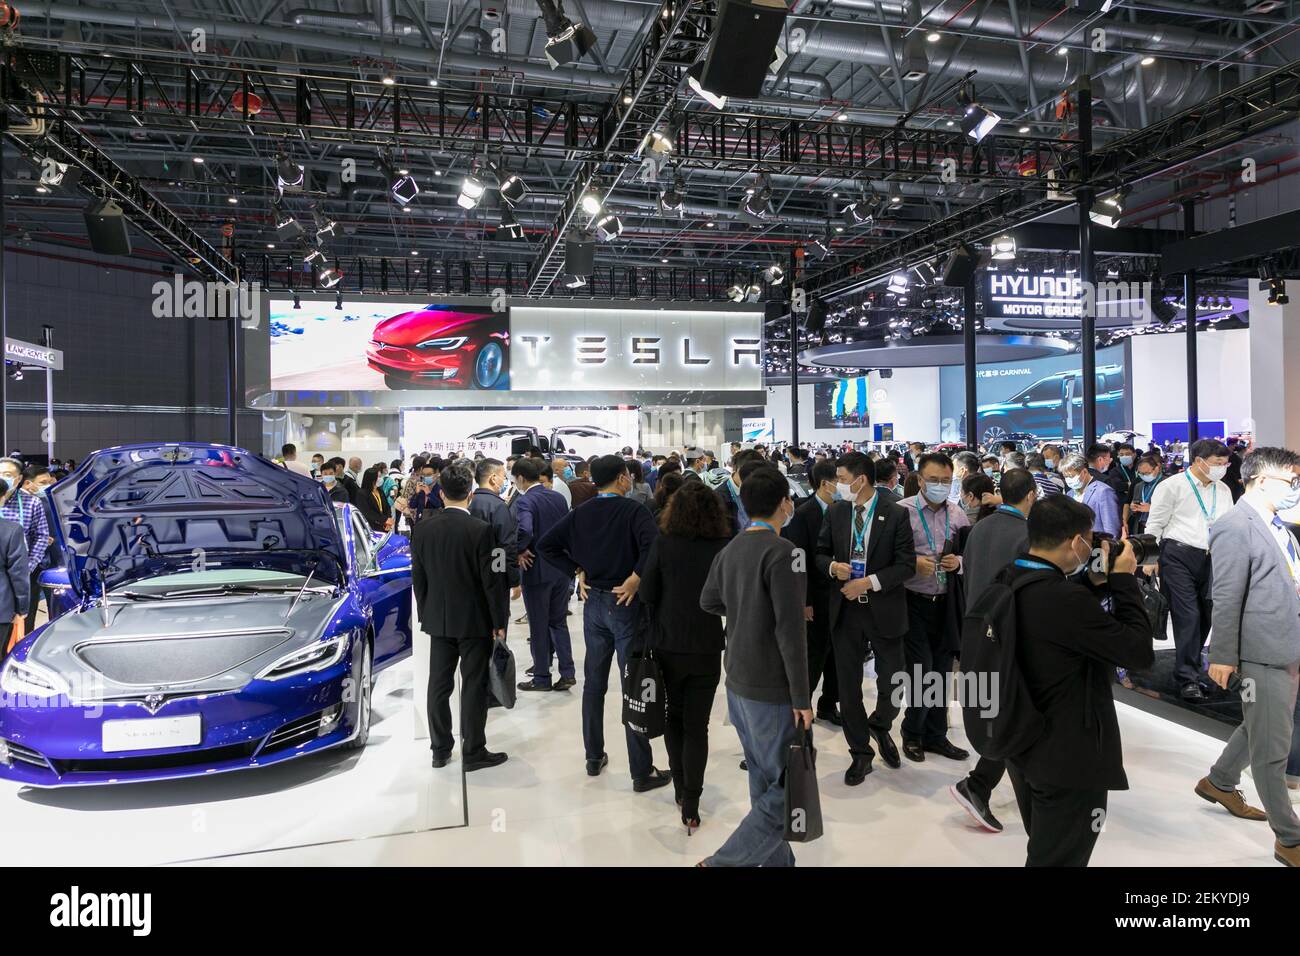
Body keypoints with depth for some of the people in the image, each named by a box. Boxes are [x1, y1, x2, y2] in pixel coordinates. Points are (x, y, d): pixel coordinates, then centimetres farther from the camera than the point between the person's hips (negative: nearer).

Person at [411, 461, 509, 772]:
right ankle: (473, 752, 12)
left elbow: (418, 576, 5)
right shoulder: (480, 530, -16)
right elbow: (491, 580, -13)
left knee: (439, 685, 13)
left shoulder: (423, 528, -3)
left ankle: (440, 749, 23)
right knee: (474, 686, 5)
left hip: (438, 618, 5)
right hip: (474, 619, -4)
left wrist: (424, 613, 16)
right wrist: (498, 622, -4)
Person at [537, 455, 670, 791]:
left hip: (593, 602, 5)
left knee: (593, 683, 17)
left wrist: (577, 571, 3)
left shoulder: (579, 513, 3)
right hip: (625, 603, -5)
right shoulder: (633, 510, -13)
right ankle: (642, 772, 7)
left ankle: (594, 757, 29)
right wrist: (635, 580, -19)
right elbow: (653, 545, -30)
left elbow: (545, 544, 3)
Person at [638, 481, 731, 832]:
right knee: (697, 725, 8)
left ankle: (681, 788, 29)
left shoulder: (663, 542, -12)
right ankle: (690, 806, 9)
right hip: (707, 648, 0)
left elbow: (646, 592, -9)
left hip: (667, 644, 1)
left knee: (674, 717, 21)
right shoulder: (724, 547, -11)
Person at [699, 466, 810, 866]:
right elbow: (790, 631, -21)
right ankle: (724, 861, 3)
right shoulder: (781, 551, -18)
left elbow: (708, 601, 14)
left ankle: (776, 859, 29)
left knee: (764, 781, 18)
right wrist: (801, 698, -16)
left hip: (737, 682, 8)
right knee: (789, 788, 2)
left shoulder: (730, 548, 5)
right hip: (772, 689, -8)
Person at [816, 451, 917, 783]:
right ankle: (860, 753, 26)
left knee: (894, 683, 4)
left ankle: (880, 726, 37)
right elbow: (820, 554, 10)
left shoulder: (896, 515, -7)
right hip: (845, 610, 3)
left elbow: (907, 564, -9)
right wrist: (832, 566, -12)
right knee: (848, 687, 9)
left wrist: (871, 582, -18)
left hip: (884, 610, -2)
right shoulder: (835, 512, 3)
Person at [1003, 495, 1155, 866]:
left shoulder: (1010, 582, -4)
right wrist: (1124, 580, -12)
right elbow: (1140, 651, -20)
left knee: (1044, 849, 28)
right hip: (1068, 761, -8)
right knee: (1058, 859, 10)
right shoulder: (1066, 599, -31)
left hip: (1022, 746, 8)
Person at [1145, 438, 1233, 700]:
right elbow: (1154, 526, -3)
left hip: (1212, 558, 6)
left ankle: (1190, 666, 24)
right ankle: (1188, 678, 0)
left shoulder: (1223, 491, 14)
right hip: (1179, 556, -6)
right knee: (1187, 616, -8)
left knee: (1206, 615, 8)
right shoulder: (1172, 486, -4)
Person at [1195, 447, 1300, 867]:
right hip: (1263, 654, -9)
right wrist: (1222, 656, -16)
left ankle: (1219, 783, 44)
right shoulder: (1235, 529, -17)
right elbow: (1226, 599, -18)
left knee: (1262, 729, 24)